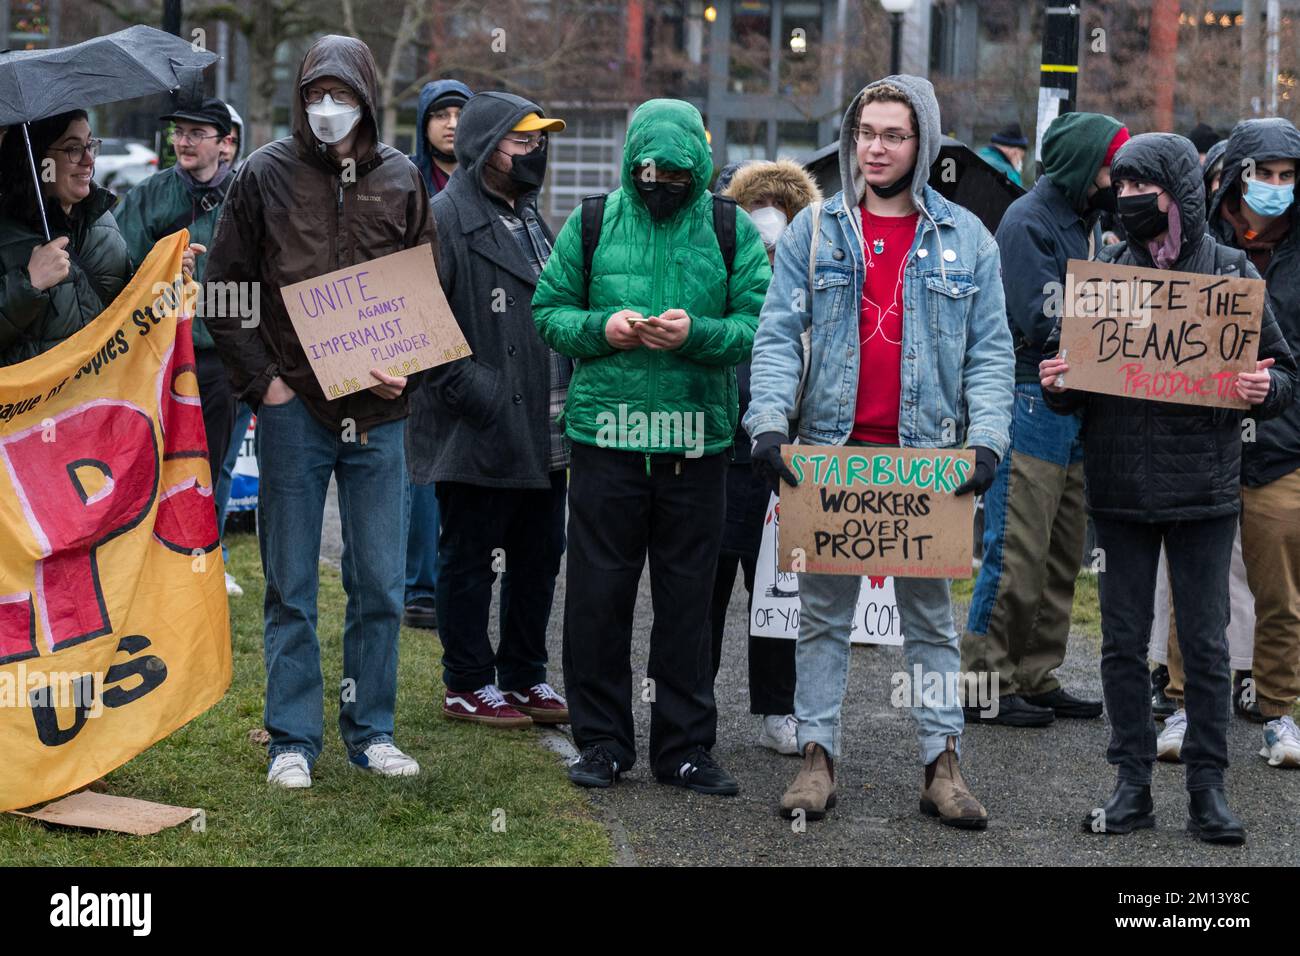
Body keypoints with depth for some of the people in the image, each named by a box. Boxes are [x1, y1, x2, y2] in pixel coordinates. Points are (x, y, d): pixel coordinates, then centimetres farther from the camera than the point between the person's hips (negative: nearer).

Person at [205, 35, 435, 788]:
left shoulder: (402, 180, 5)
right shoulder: (266, 175, 0)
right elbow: (225, 290, 2)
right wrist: (262, 379, -6)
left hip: (378, 412, 2)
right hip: (294, 408, -2)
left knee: (380, 584, 6)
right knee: (291, 586, 4)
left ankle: (373, 731, 18)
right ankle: (293, 741, 12)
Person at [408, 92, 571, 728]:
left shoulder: (529, 217, 17)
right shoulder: (445, 220, -11)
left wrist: (567, 387, 16)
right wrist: (471, 393, -20)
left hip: (543, 432, 9)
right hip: (479, 432, -9)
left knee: (539, 556, 14)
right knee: (468, 559, 2)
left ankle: (524, 677, 25)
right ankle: (467, 686, 11)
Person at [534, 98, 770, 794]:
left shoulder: (731, 230, 4)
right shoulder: (593, 222, 6)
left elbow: (761, 325, -1)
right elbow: (548, 310, 8)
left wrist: (696, 333, -18)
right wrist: (602, 328, -11)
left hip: (696, 441, 0)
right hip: (605, 431, 0)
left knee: (687, 598, 6)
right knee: (598, 593, 3)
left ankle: (685, 747, 15)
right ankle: (603, 739, 15)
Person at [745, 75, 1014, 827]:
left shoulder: (964, 237, 4)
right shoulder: (816, 229, 4)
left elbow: (991, 350, 2)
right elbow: (778, 334, -1)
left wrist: (987, 439, -11)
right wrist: (769, 419, -16)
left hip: (926, 453, 0)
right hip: (829, 450, 0)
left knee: (930, 613, 7)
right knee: (824, 612, 6)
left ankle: (943, 764, 10)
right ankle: (818, 755, 12)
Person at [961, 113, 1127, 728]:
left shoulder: (1087, 221, 17)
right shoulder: (1029, 222, -11)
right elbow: (1043, 323, -19)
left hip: (1076, 406, 9)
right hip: (1029, 404, -9)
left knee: (1063, 555, 11)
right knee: (1017, 555, -7)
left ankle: (1036, 678, 18)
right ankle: (986, 684, -1)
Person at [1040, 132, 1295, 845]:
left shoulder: (1231, 272, 2)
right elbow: (1063, 362, 12)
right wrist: (1056, 384, -10)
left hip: (1202, 491, -2)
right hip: (1119, 487, 2)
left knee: (1204, 643, 2)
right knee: (1123, 639, 6)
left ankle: (1207, 786, 11)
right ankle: (1132, 785, 15)